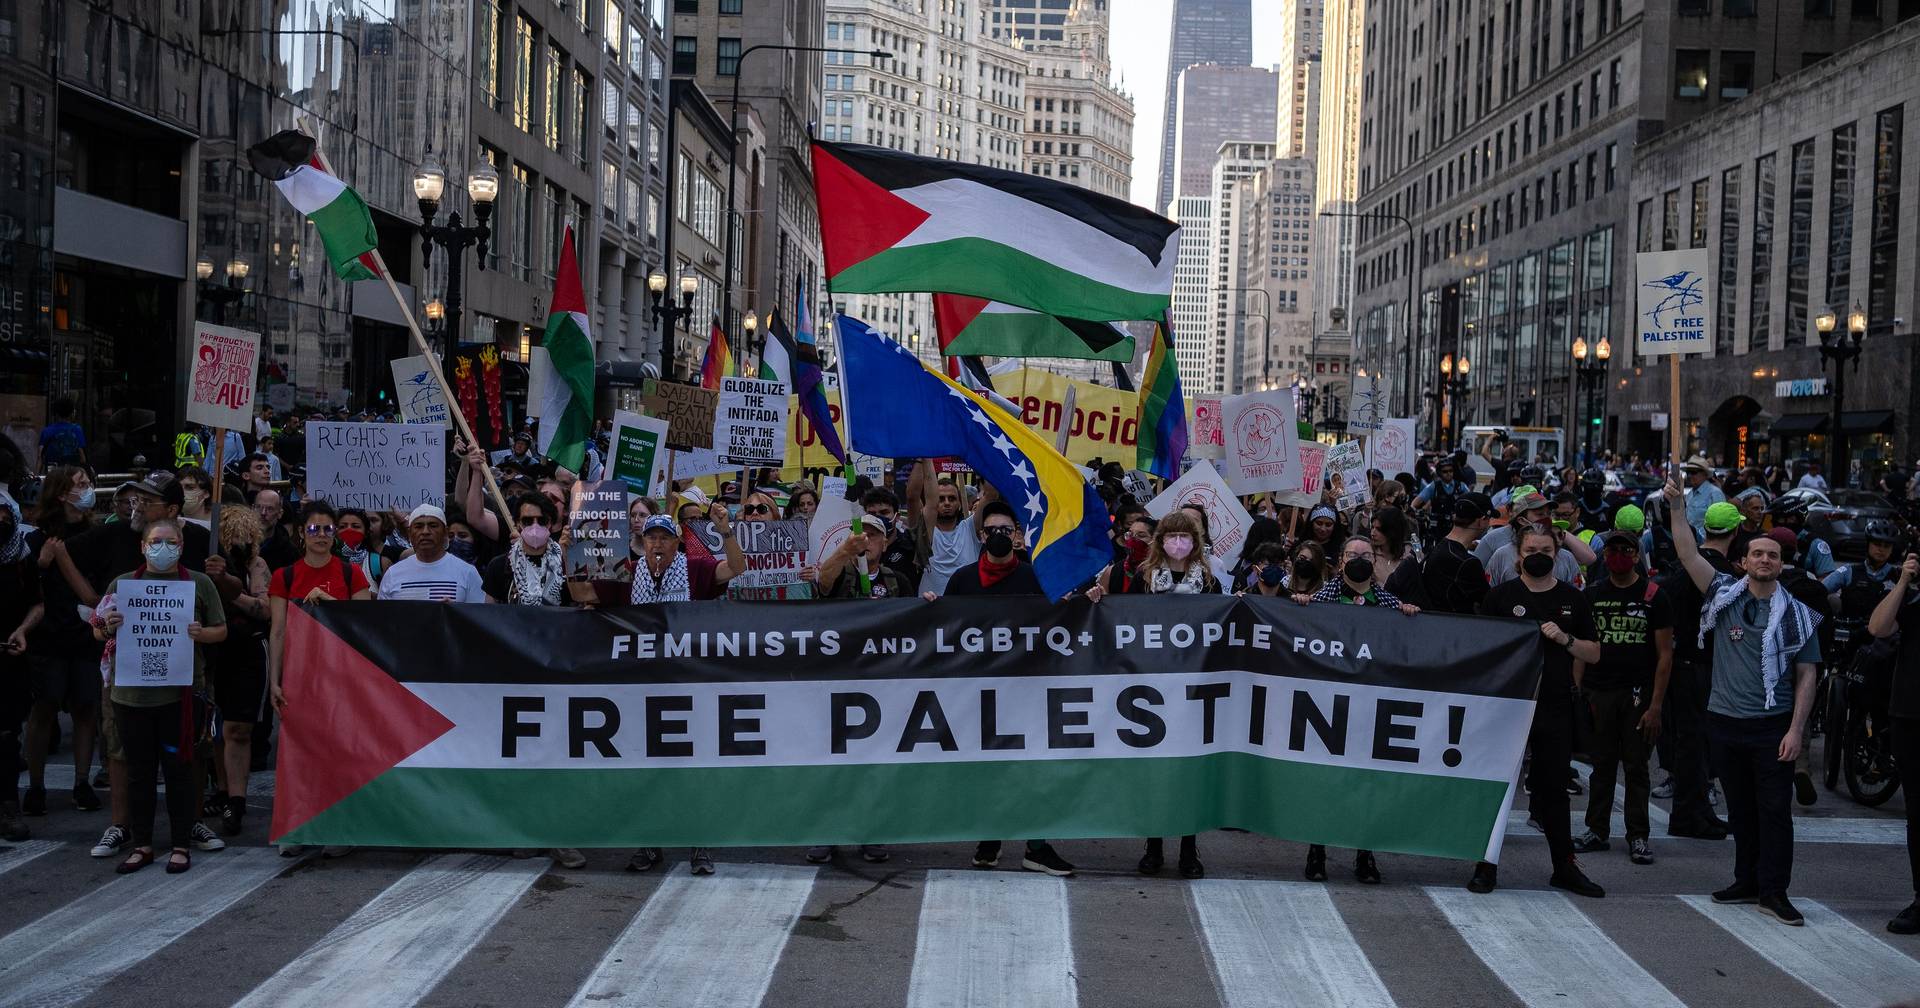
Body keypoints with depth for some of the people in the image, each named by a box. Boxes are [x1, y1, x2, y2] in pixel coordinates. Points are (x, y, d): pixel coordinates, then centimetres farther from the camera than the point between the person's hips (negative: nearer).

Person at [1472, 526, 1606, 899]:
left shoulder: (1572, 599, 9)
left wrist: (1565, 639, -8)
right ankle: (1487, 865, 9)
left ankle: (1565, 867, 18)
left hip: (1555, 707, 2)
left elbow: (1594, 653, 9)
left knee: (1555, 788, 10)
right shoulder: (1501, 595, 3)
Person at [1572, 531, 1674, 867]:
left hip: (1639, 692, -2)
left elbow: (1665, 655, -2)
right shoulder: (1592, 594, 9)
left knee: (1636, 767, 3)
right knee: (1602, 764, 7)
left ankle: (1638, 836, 11)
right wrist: (1578, 692, 1)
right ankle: (1597, 831, 16)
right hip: (1598, 692, 2)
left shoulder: (1653, 596, 0)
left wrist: (1656, 704, -9)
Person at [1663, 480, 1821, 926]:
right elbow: (1689, 554, -4)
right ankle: (1748, 881, 23)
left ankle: (1773, 891, 4)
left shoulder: (1797, 615, 0)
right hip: (1724, 721, 2)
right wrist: (1677, 508, -15)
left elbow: (1806, 676, -1)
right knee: (1739, 807, 12)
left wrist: (1796, 730, -8)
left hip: (1773, 725, -2)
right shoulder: (1725, 594, 4)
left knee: (1774, 809, -2)